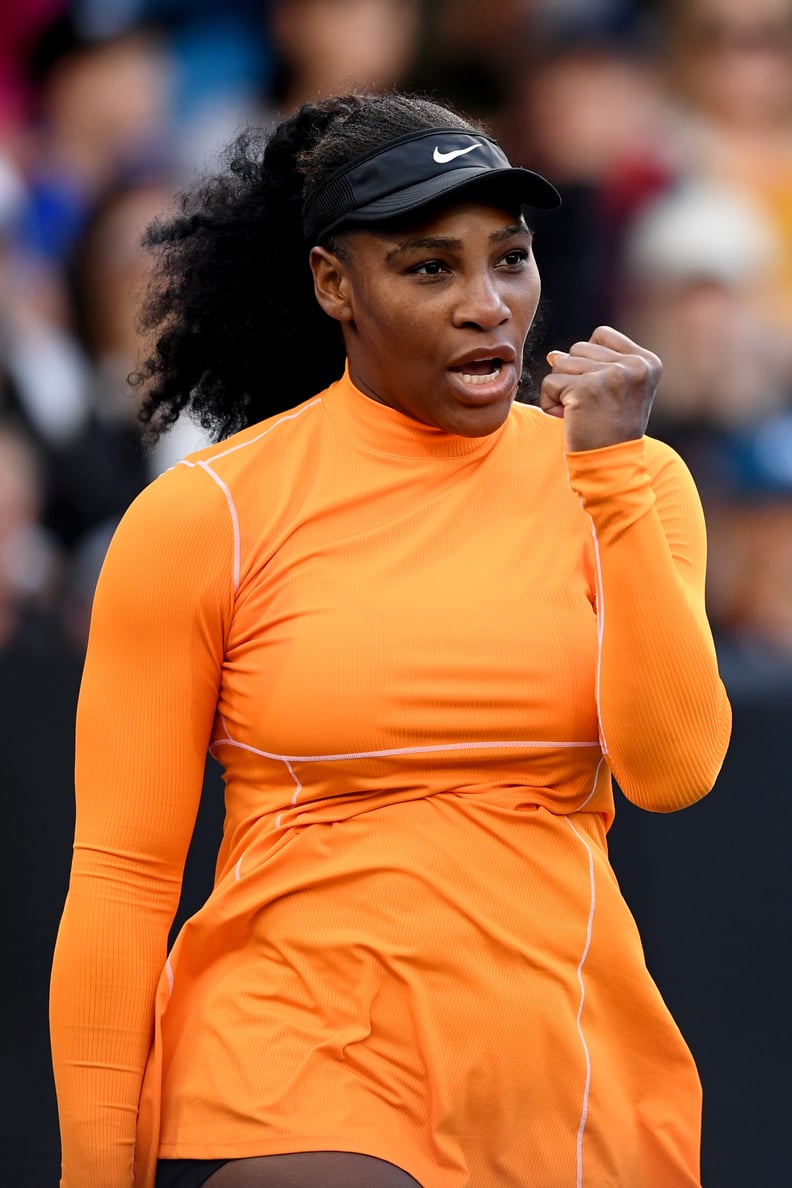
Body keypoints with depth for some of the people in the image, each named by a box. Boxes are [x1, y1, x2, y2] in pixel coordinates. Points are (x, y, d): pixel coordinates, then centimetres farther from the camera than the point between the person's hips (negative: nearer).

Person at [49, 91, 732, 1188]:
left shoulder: (625, 482, 6)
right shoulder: (206, 516, -3)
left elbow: (672, 768, -8)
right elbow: (121, 875, -2)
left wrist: (611, 472, -12)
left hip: (570, 1089, 3)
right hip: (286, 1086, -3)